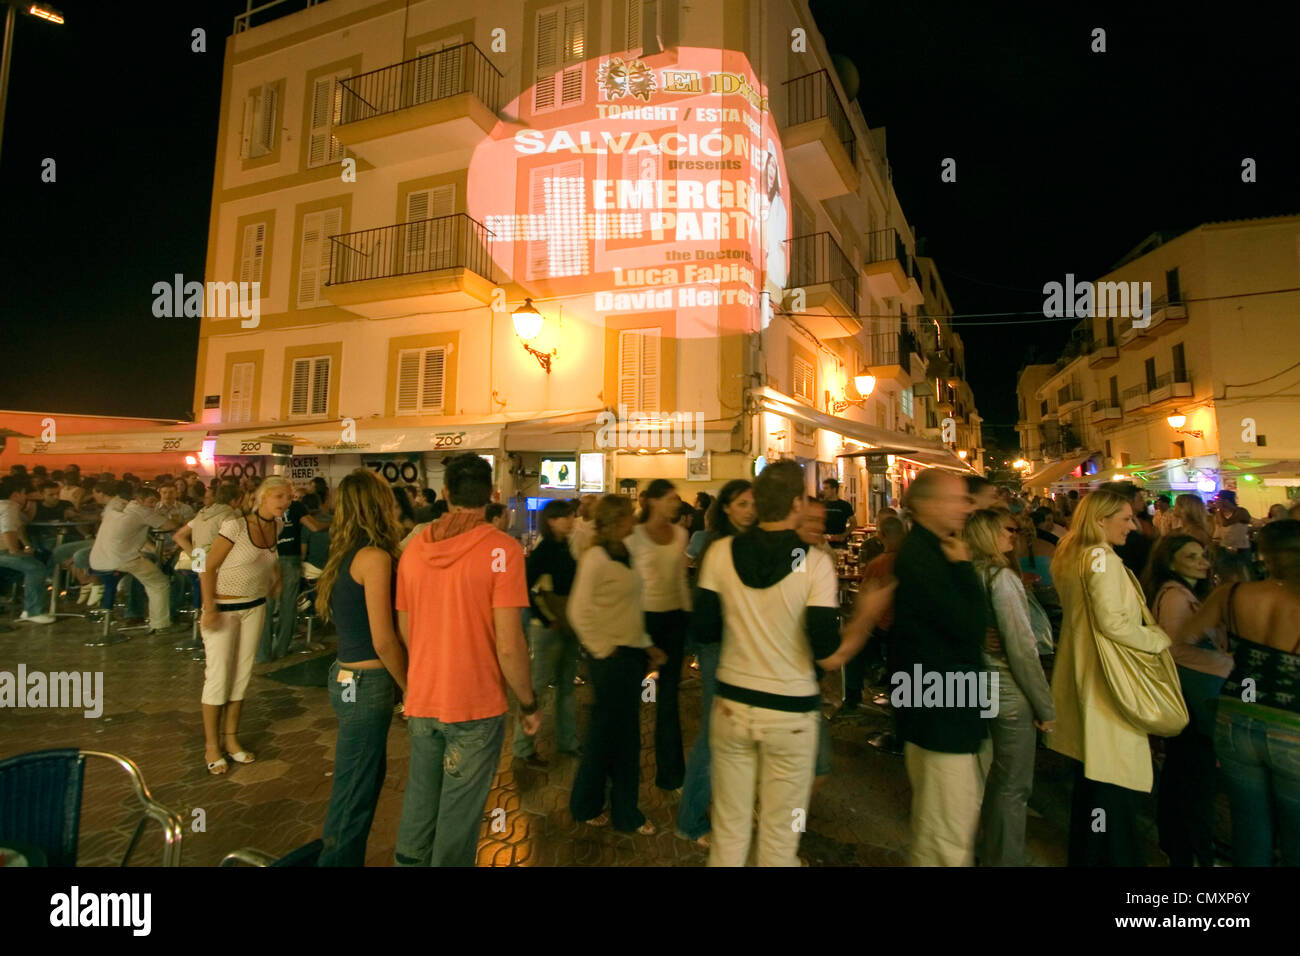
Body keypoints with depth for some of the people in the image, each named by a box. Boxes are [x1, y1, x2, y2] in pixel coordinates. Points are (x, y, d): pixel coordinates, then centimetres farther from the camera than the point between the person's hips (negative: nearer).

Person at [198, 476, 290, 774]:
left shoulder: (276, 527, -2)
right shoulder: (235, 526, -20)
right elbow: (209, 568, -17)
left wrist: (276, 579, 7)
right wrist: (209, 609, -21)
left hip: (254, 607, 6)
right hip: (223, 607, -6)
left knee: (242, 674, 12)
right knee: (218, 676, 1)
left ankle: (231, 739, 26)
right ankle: (212, 747, 16)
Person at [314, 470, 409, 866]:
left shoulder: (346, 554, 8)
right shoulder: (375, 556, -18)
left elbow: (363, 628, 10)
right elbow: (383, 641, -20)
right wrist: (409, 687, -6)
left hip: (348, 676, 9)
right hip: (366, 685, -9)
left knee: (369, 778, 23)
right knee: (353, 796, 6)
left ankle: (348, 858, 38)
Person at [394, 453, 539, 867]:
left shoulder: (414, 547, 0)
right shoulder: (501, 549, -16)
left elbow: (404, 633, 7)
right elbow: (508, 646, -18)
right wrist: (529, 704, -4)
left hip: (421, 703, 5)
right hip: (476, 707, -5)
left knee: (418, 806, 22)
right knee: (457, 818, 10)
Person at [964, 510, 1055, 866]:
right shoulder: (1001, 577, -19)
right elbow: (1021, 647, -20)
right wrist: (1046, 707, -12)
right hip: (1010, 693, -8)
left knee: (997, 776, 24)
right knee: (1014, 786, 6)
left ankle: (989, 851, 39)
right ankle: (1005, 859, 19)